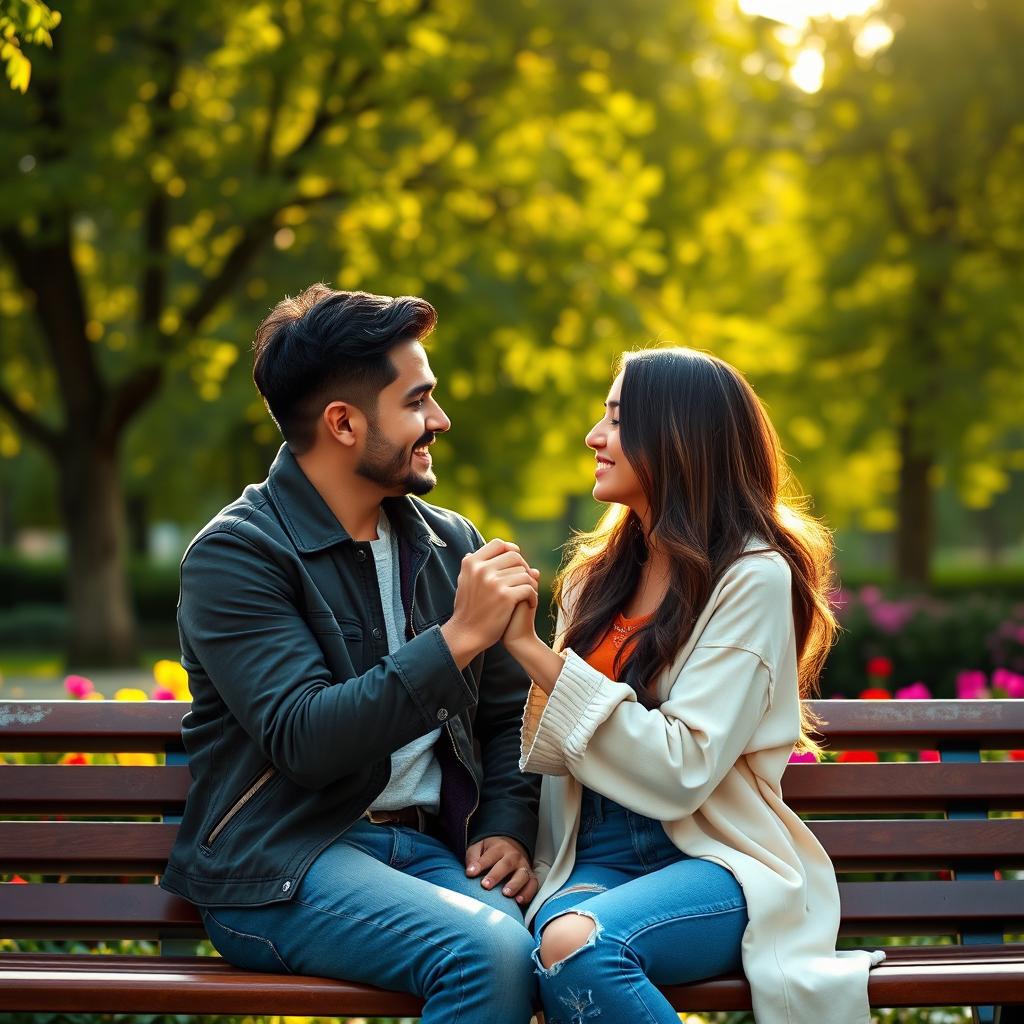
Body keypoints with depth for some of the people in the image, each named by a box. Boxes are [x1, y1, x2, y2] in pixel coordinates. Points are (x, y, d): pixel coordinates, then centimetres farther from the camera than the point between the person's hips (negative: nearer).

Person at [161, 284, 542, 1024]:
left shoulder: (451, 544, 14)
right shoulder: (236, 555, -6)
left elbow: (508, 714, 22)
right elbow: (305, 740, -18)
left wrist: (508, 829, 3)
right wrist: (458, 638, -20)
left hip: (429, 846, 5)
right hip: (284, 865, -5)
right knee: (488, 951, -32)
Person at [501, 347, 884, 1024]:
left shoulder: (753, 576, -5)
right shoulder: (597, 578, 13)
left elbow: (682, 770, -15)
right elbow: (556, 755, 13)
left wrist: (532, 648, -16)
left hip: (715, 860, -4)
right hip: (593, 859, 4)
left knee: (575, 946, -34)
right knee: (557, 938, -33)